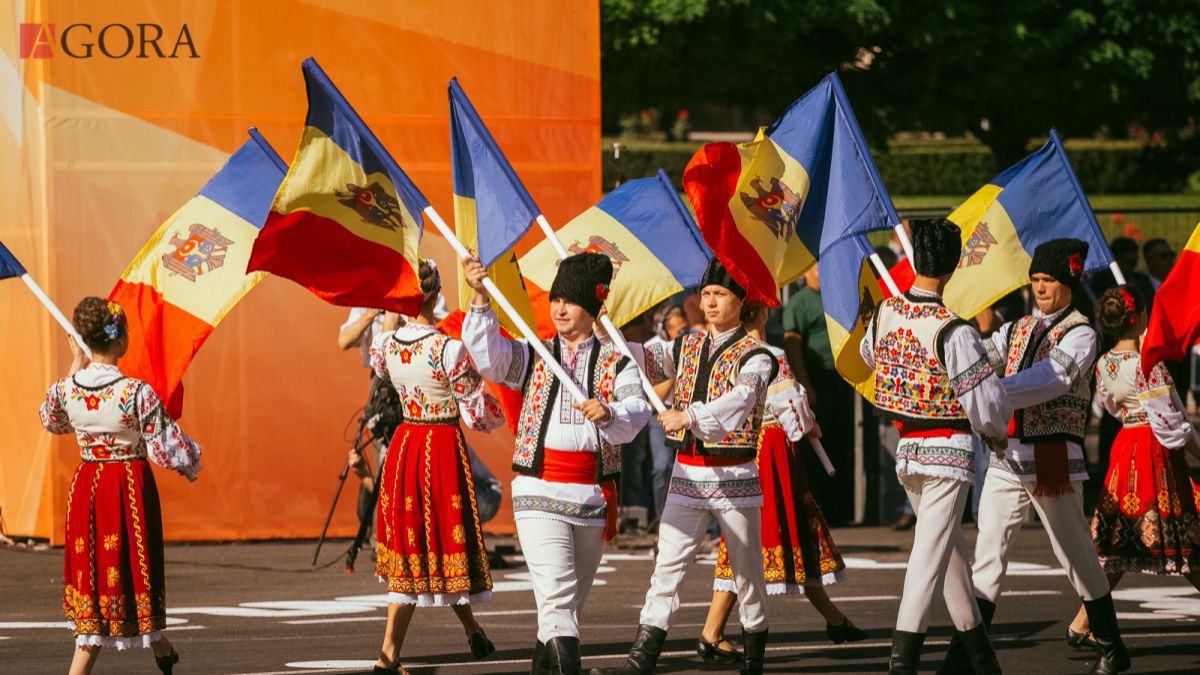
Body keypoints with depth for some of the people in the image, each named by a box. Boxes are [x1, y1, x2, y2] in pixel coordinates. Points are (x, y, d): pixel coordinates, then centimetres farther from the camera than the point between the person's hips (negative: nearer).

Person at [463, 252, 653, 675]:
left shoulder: (616, 363, 7)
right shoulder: (531, 357, 10)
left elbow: (636, 412, -8)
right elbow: (488, 355, -7)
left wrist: (609, 414, -31)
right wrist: (481, 299, -17)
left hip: (593, 493, 2)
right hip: (540, 491, -2)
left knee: (575, 597, 12)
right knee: (557, 594, -16)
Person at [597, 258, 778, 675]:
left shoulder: (755, 356, -7)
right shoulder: (686, 348, 12)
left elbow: (740, 398, -24)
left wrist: (689, 416, -38)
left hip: (735, 477, -4)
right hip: (687, 476, 4)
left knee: (747, 570, 7)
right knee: (667, 565, -5)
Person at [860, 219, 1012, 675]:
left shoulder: (886, 313, -2)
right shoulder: (952, 332, -20)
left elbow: (869, 353, 22)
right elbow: (987, 401, -18)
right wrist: (994, 429, 4)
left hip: (906, 448, 7)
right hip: (949, 449, -7)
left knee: (950, 548, 19)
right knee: (932, 553, -5)